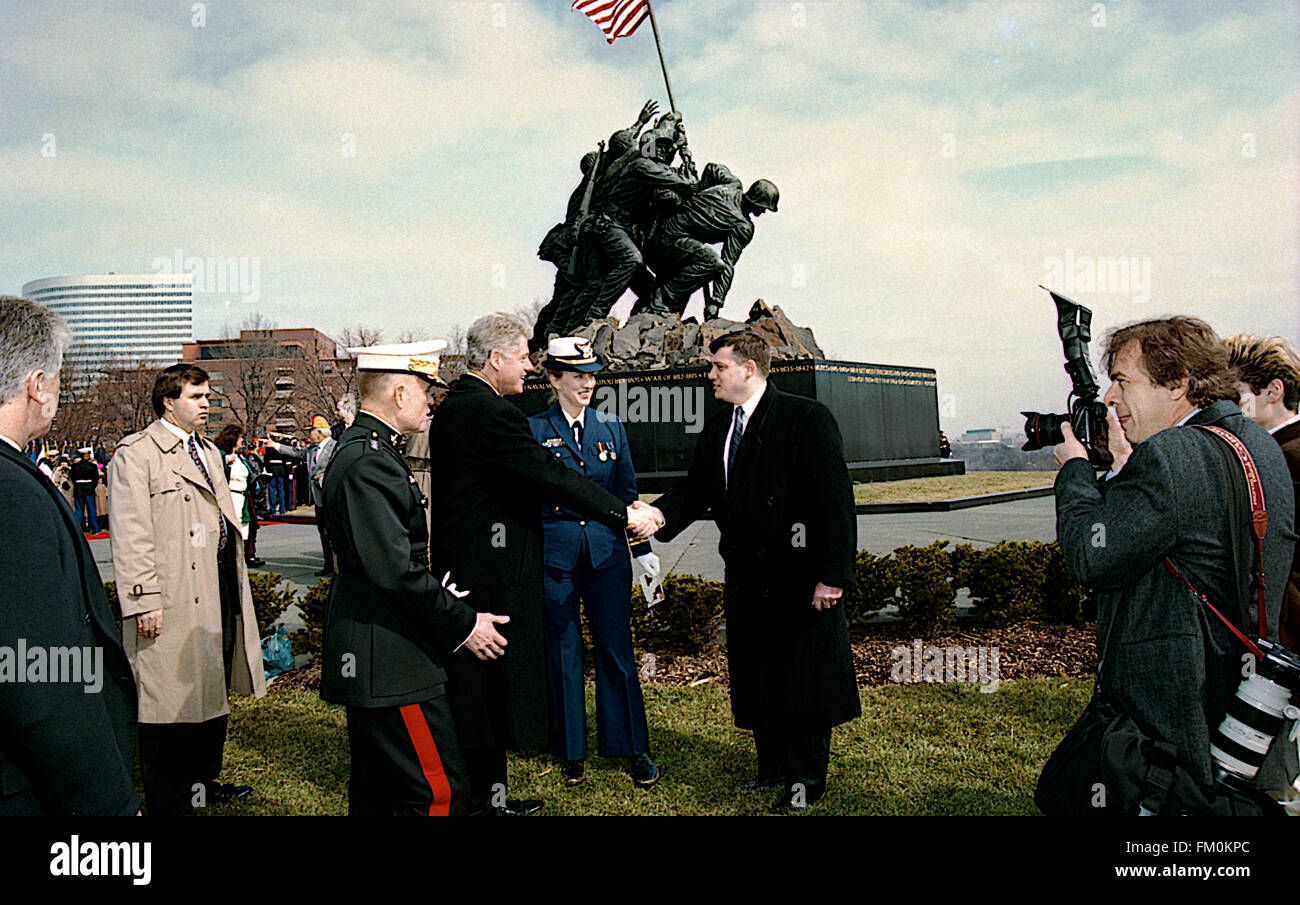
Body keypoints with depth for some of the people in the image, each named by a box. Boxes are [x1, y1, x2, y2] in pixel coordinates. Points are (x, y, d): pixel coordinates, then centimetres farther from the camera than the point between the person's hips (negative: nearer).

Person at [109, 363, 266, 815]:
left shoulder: (207, 451, 19)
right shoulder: (135, 454, -8)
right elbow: (130, 535, -14)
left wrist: (236, 584, 20)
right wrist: (144, 600, -19)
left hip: (218, 591, 8)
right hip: (172, 601, -8)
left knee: (211, 689, 16)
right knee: (170, 698, 0)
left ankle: (202, 782, 31)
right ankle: (168, 801, 13)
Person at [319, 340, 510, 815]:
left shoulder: (364, 449, 15)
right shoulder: (368, 462, -19)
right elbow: (395, 570, -23)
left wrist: (451, 611, 16)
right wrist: (463, 624, -14)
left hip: (370, 659, 11)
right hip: (387, 661, -11)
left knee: (377, 789, 19)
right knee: (441, 790, -8)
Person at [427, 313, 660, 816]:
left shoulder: (448, 409, 13)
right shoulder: (491, 413, -18)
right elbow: (552, 476, -21)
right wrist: (623, 514, -17)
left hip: (457, 562, 10)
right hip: (493, 572, -10)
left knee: (469, 680, 15)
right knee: (492, 681, -1)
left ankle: (481, 792, 26)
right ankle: (485, 797, 9)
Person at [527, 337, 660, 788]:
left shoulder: (611, 428, 8)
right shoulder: (534, 430, -1)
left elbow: (627, 494, 13)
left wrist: (643, 548, 10)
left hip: (607, 552, 2)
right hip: (554, 555, -2)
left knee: (617, 650, 5)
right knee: (563, 654, 8)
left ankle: (634, 749, 18)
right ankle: (572, 752, 22)